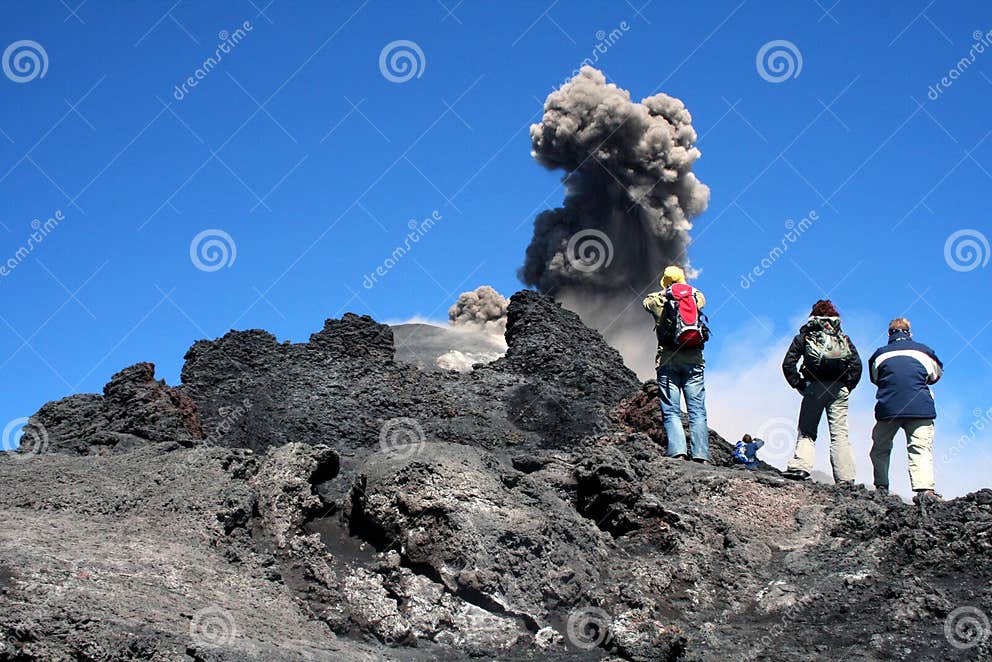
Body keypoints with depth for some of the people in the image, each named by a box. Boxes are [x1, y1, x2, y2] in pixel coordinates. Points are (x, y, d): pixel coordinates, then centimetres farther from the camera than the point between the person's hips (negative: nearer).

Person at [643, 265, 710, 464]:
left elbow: (646, 301, 30)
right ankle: (701, 456, -10)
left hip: (668, 360, -1)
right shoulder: (697, 296, 10)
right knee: (697, 411, 1)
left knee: (671, 412, -3)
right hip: (694, 359, 1)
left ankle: (678, 453, -19)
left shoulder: (657, 299, 8)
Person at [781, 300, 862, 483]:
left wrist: (798, 385, 6)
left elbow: (788, 364, 1)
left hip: (814, 387, -1)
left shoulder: (804, 336, 13)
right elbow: (857, 364, 3)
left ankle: (799, 466, -15)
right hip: (839, 389, 1)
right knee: (840, 434, 0)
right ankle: (845, 478, -9)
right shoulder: (843, 338, 16)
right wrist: (848, 386, 8)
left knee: (807, 431, 6)